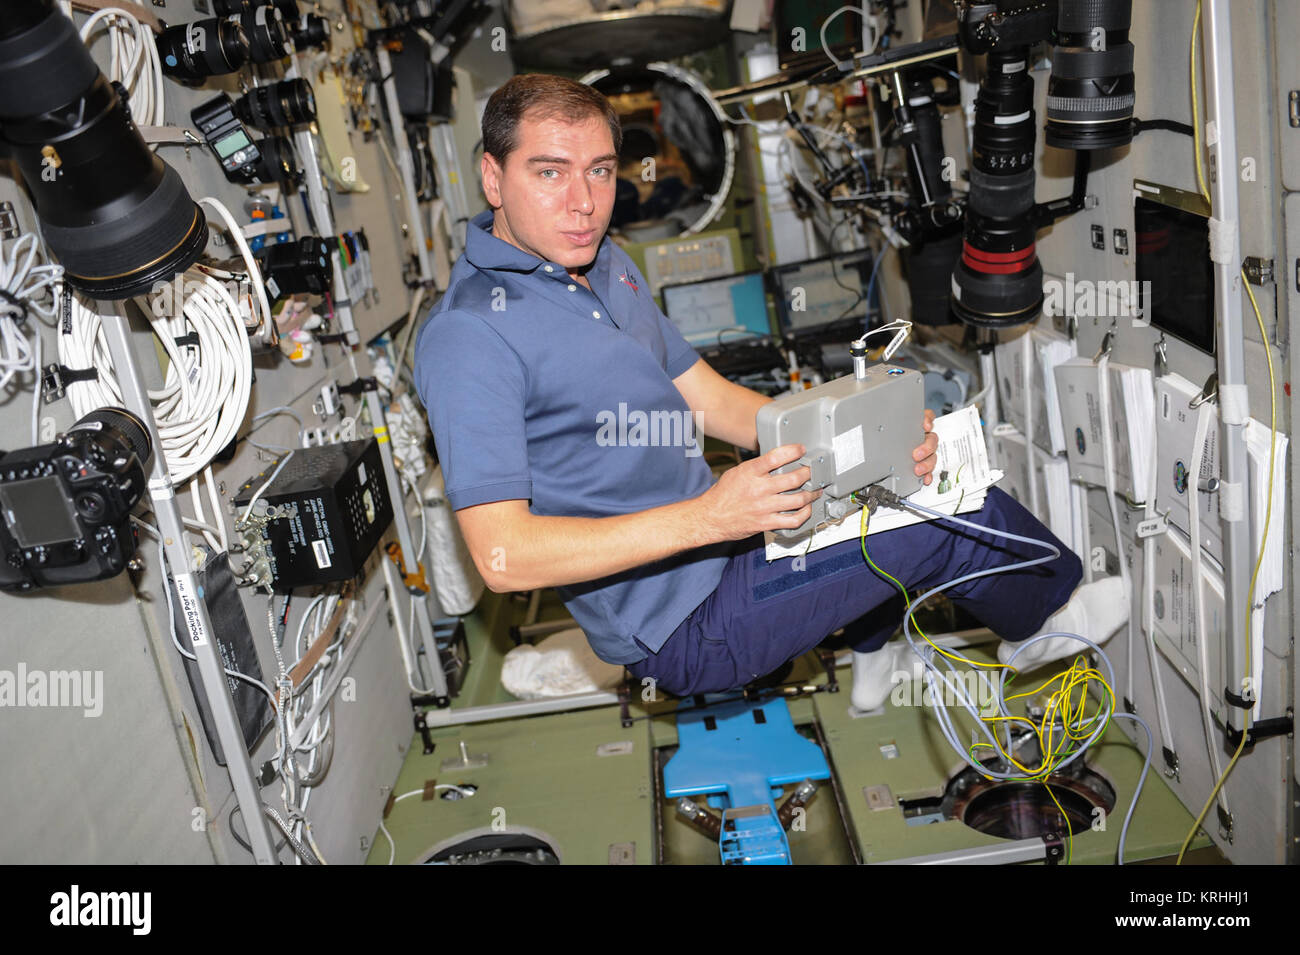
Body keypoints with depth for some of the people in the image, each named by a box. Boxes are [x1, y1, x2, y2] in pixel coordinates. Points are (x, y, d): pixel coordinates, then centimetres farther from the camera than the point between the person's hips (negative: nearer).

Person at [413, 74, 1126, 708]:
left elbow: (712, 400, 9)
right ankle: (1046, 612, 27)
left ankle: (872, 646, 38)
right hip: (683, 629, -9)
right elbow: (503, 556, -27)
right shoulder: (469, 335, -22)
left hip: (711, 537, 9)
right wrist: (708, 518, -35)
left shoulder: (604, 264, 7)